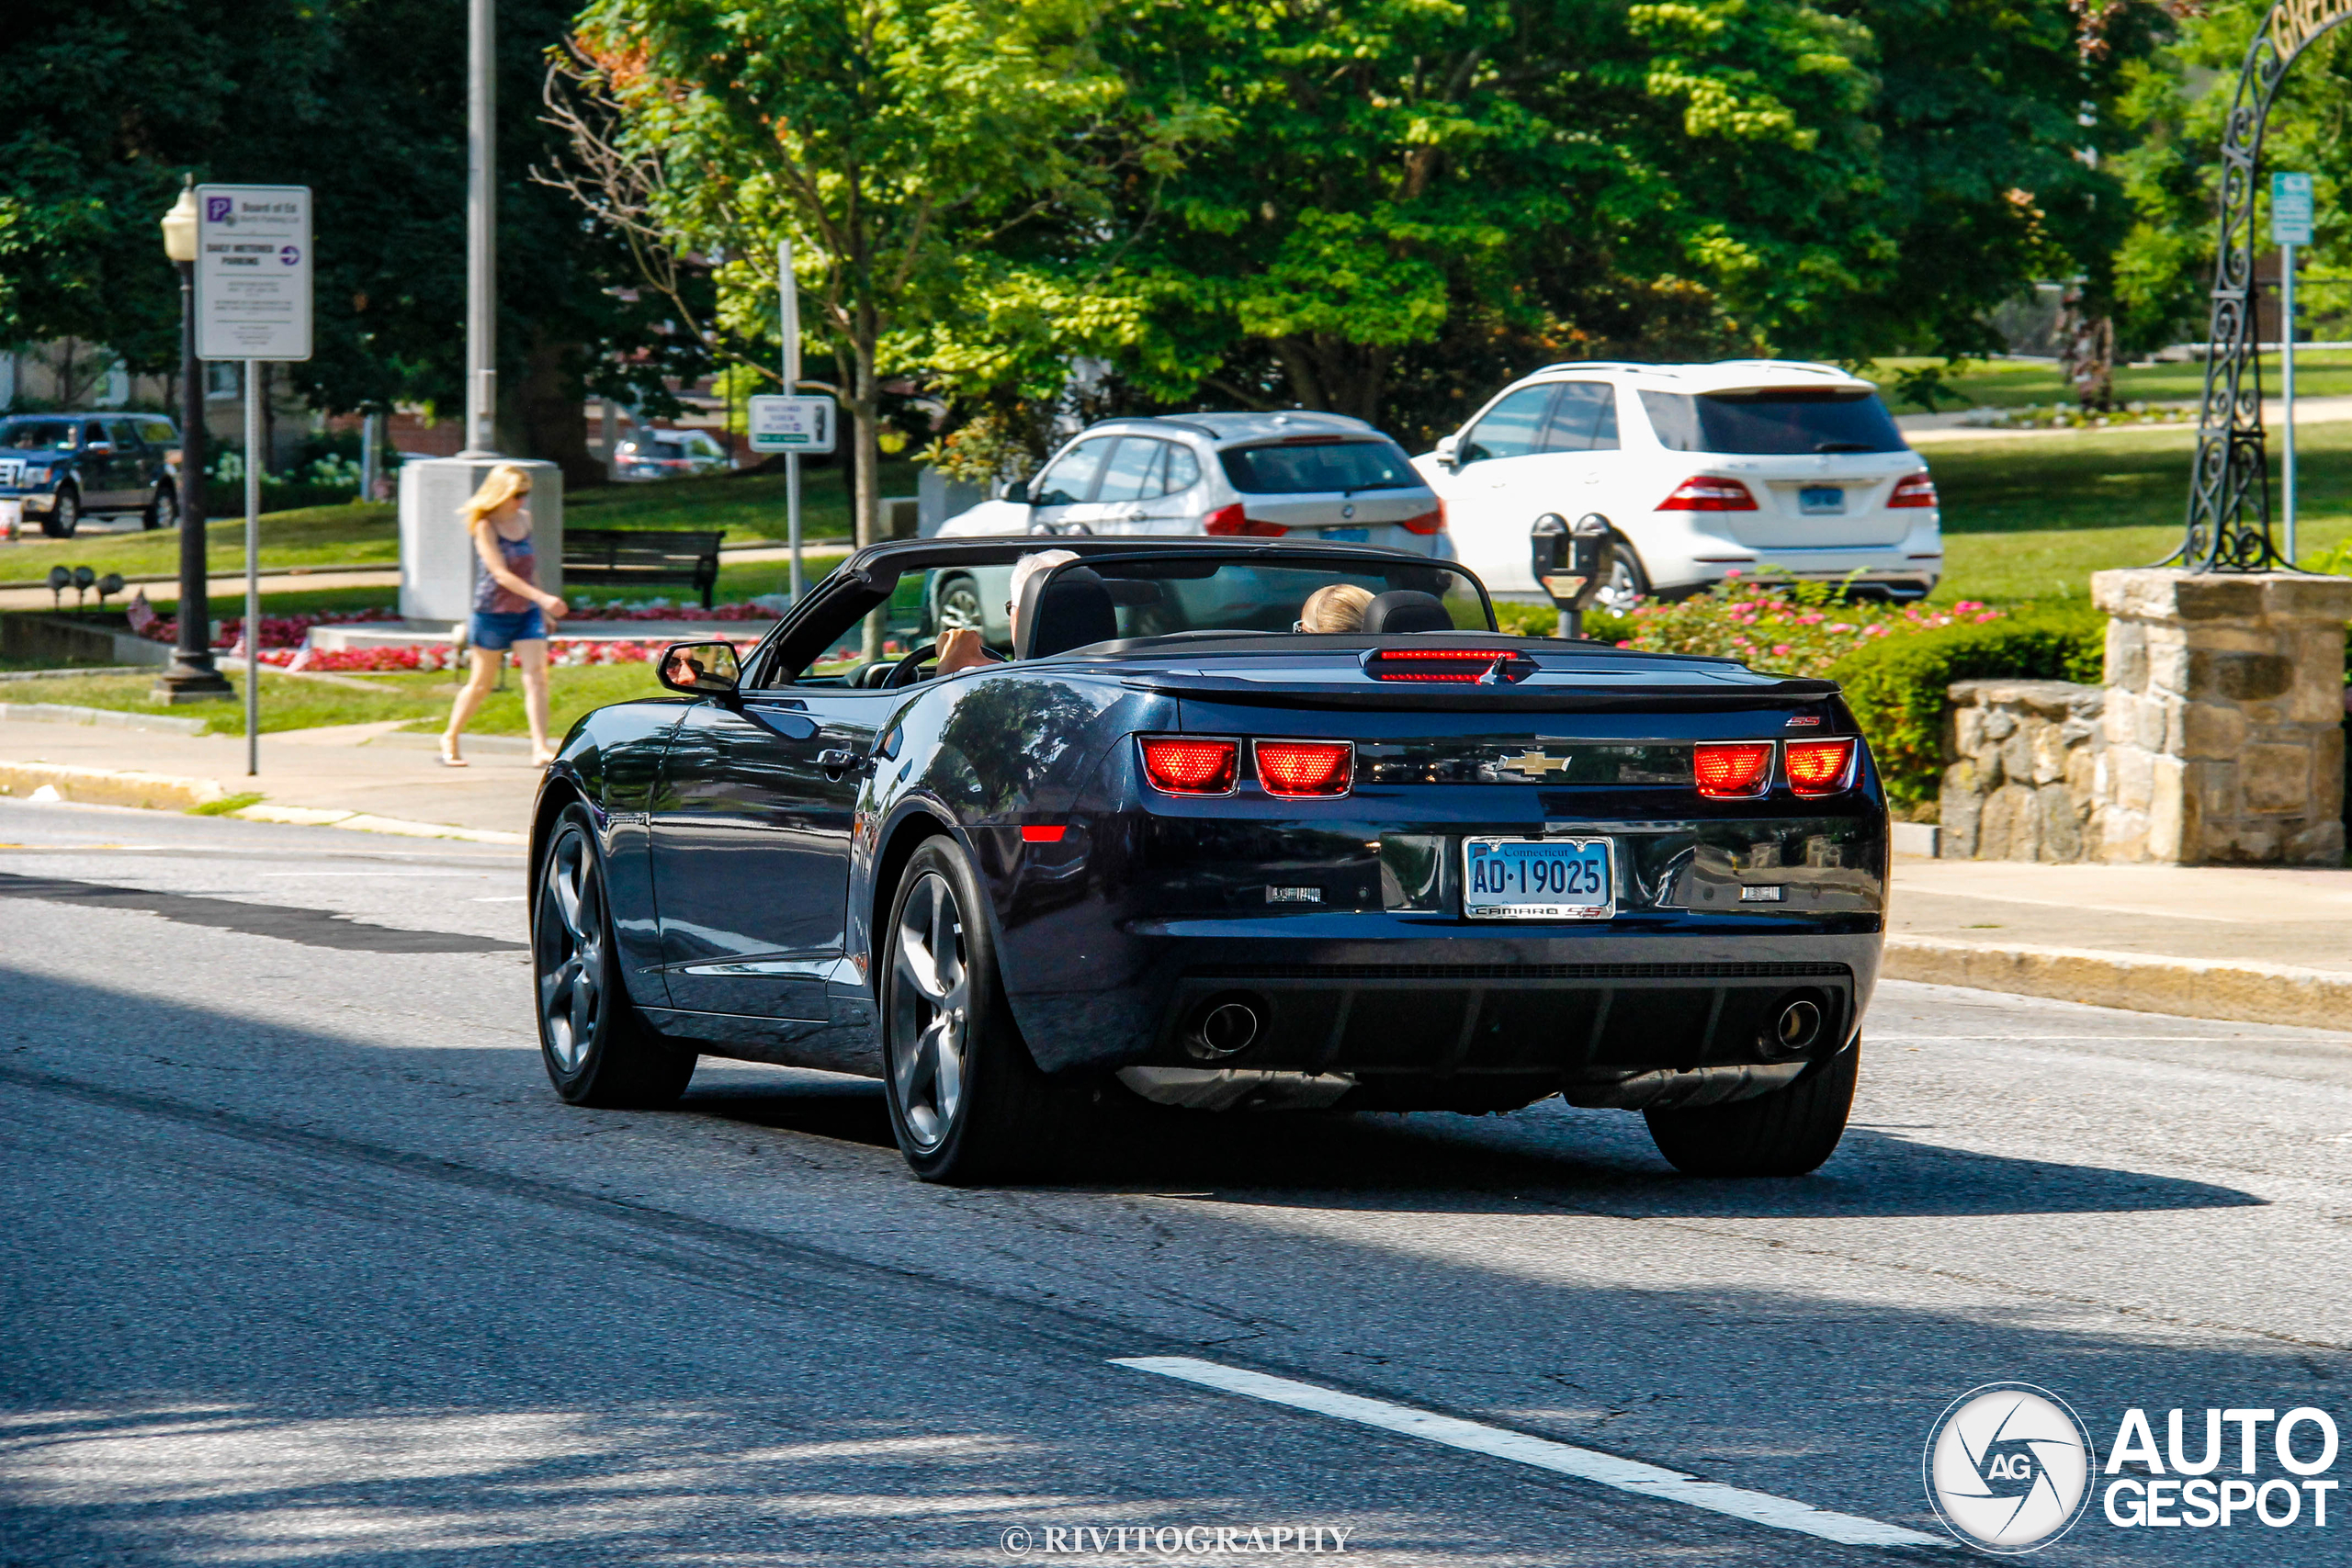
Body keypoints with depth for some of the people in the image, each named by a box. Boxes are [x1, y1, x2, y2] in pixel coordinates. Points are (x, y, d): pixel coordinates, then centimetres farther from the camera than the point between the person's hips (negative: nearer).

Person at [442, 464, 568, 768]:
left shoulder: (524, 519, 6)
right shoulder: (485, 527, -14)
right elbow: (501, 573, -23)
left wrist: (542, 607, 23)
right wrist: (542, 597, -32)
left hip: (527, 611, 5)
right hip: (493, 612, -5)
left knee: (536, 675, -11)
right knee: (481, 683, 7)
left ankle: (540, 748, -16)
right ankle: (450, 740, 26)